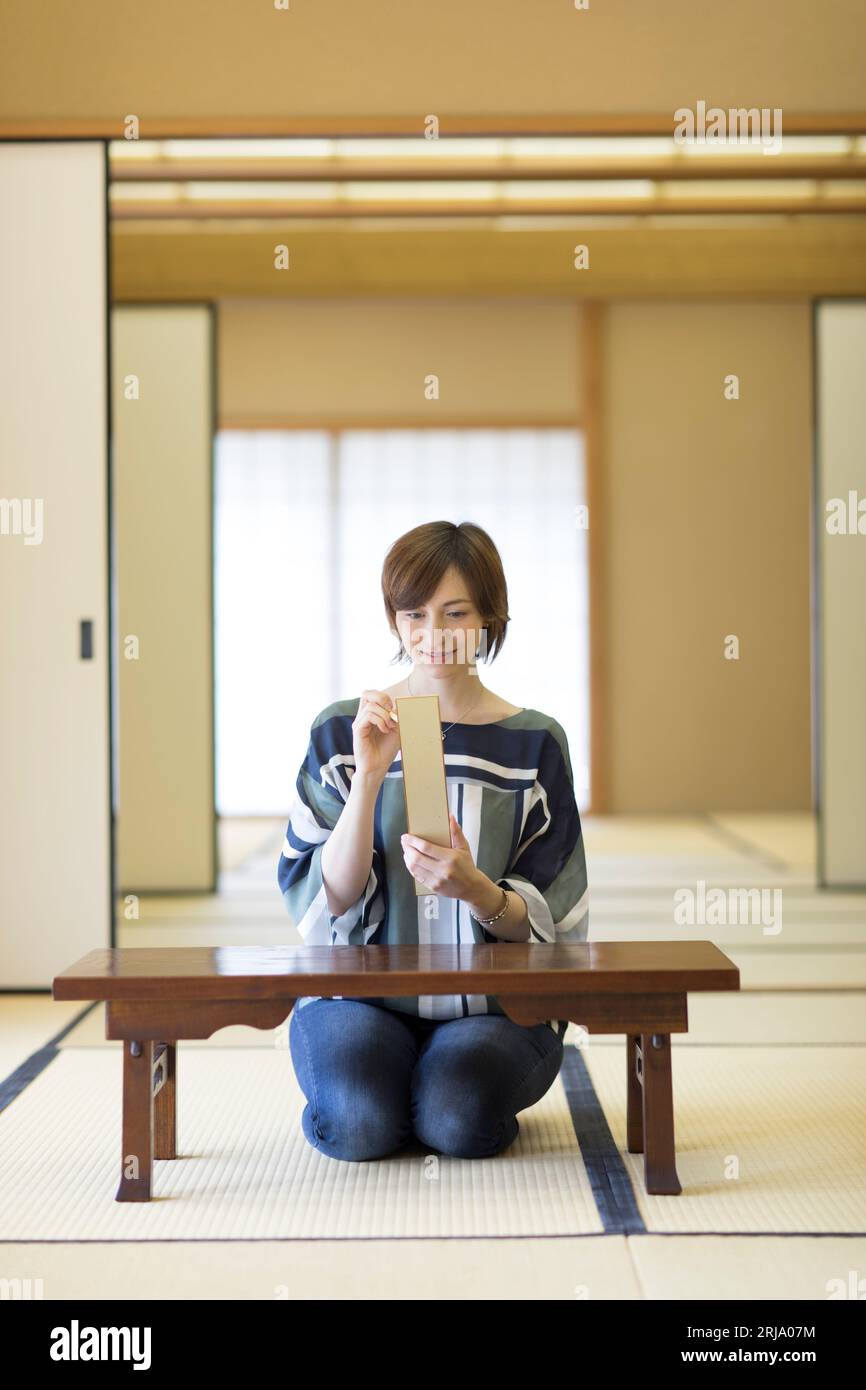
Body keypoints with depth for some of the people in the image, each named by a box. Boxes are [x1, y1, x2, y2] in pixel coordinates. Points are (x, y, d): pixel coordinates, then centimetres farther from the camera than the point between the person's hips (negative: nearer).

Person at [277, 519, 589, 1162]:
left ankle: (442, 1090, 6)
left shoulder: (534, 741, 1)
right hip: (360, 993, 0)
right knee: (362, 1120, -29)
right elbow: (330, 899, -7)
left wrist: (473, 887, -23)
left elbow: (544, 924, 0)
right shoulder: (342, 731, 1)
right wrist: (370, 773, -20)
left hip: (495, 1005, 1)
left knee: (456, 1118, -28)